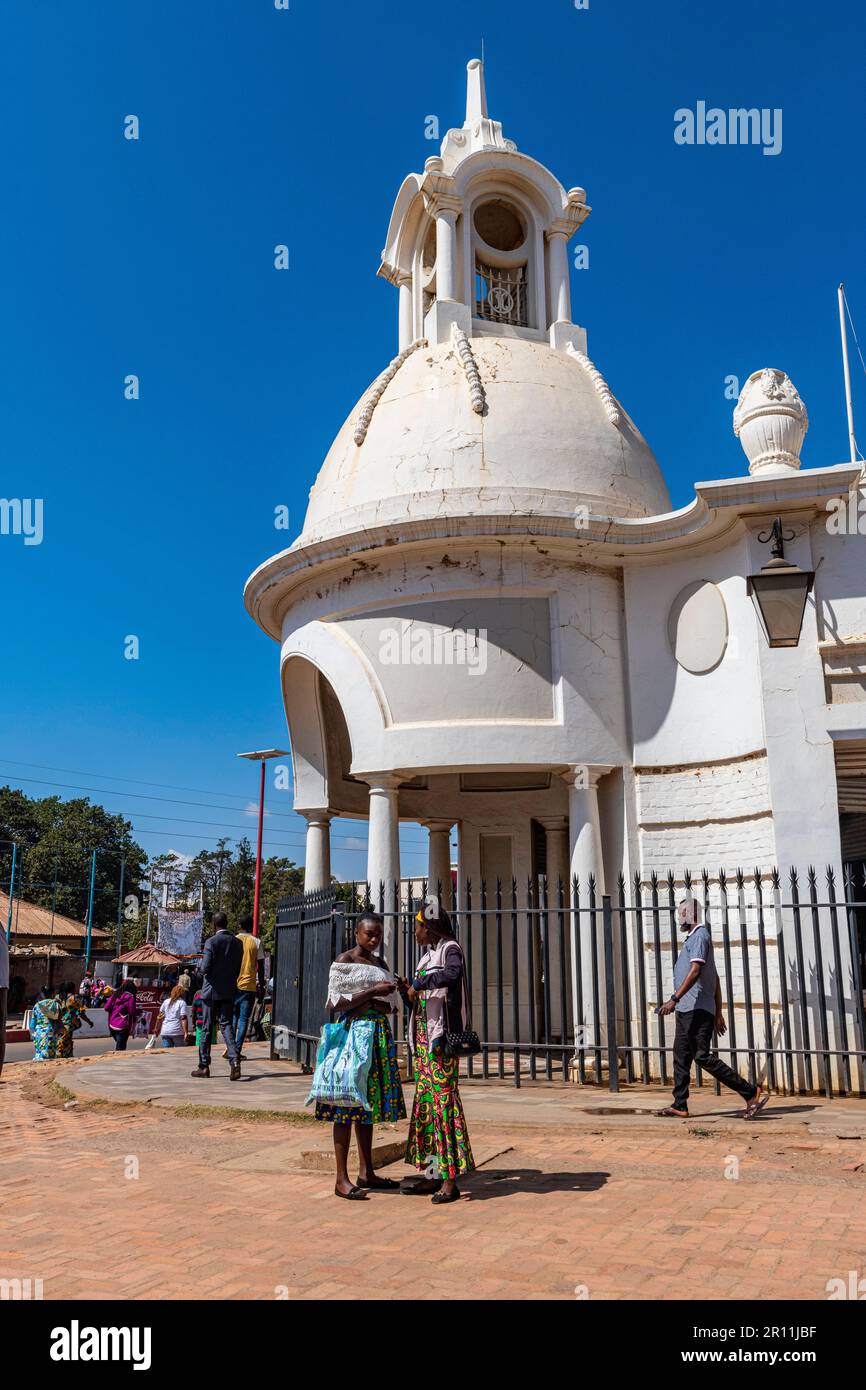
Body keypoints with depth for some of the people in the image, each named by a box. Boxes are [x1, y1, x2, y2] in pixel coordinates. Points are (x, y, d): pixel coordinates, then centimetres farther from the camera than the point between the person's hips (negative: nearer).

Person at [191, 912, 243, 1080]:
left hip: (212, 990, -4)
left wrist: (201, 968, 4)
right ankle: (234, 1059, -14)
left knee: (206, 1028, 7)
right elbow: (238, 969, 7)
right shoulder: (237, 943, 4)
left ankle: (204, 1066, 14)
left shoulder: (211, 942, -12)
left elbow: (205, 968, -16)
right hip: (230, 990, 4)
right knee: (226, 1024, 6)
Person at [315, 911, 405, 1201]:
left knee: (368, 1102, 11)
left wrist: (376, 1004, -6)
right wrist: (372, 992, -16)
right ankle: (342, 1179, -2)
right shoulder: (344, 961, -5)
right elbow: (336, 1003, -12)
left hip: (378, 1035, 7)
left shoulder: (380, 964, 16)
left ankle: (367, 1173, 18)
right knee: (348, 1102, -6)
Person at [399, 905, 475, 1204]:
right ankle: (434, 1175, 17)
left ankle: (450, 1180, -4)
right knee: (424, 1100, 9)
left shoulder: (450, 949, -7)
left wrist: (419, 984, -21)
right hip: (424, 1035, 9)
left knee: (443, 1098, -8)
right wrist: (407, 990, 3)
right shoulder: (428, 954, 17)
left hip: (442, 1034, -9)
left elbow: (453, 974, -31)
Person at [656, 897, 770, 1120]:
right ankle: (680, 1106, 10)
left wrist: (674, 999, -28)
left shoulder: (699, 936, -10)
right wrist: (718, 1013, 23)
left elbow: (695, 971, -23)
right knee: (681, 1056, 8)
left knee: (704, 1057, -11)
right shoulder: (694, 938, 21)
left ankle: (752, 1093, -7)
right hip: (687, 1010, 10)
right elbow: (715, 978, 23)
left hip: (697, 1010, -10)